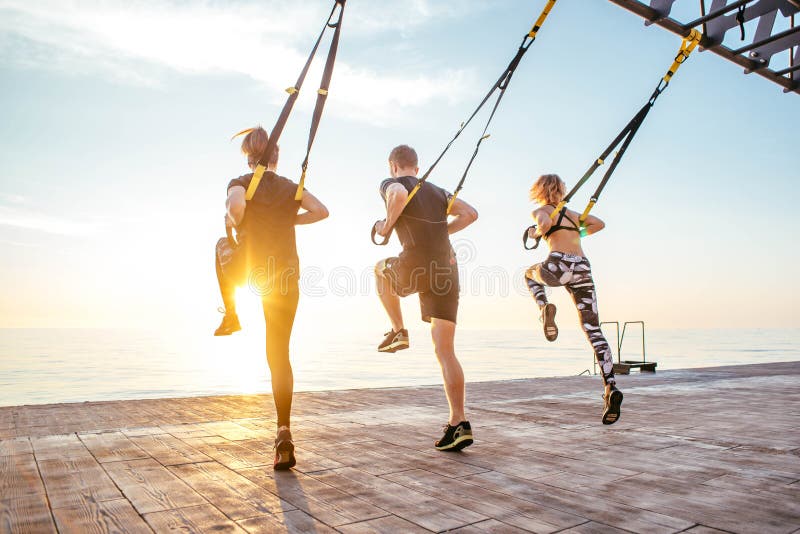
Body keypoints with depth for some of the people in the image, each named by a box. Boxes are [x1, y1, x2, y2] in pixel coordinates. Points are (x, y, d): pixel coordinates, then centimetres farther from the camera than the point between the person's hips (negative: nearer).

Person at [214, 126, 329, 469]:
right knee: (279, 355, 4)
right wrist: (289, 220, 11)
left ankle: (231, 316, 37)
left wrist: (235, 224, 1)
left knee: (223, 250, 36)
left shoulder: (240, 183, 3)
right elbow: (321, 211, -2)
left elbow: (235, 206, -20)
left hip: (249, 268, -1)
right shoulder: (291, 188, 12)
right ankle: (283, 432, -5)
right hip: (285, 275, 2)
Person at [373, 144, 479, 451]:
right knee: (445, 351, 3)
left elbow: (400, 195, -15)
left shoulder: (391, 184, 10)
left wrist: (386, 226, -1)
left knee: (381, 269, 32)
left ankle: (398, 331, 21)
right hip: (447, 270, 5)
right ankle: (459, 424, -3)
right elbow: (470, 213, 17)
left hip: (417, 265, -5)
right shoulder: (437, 191, 28)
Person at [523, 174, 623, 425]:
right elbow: (599, 224, 31)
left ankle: (544, 306, 3)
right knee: (593, 331, 3)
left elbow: (546, 223, -13)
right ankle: (611, 388, -12)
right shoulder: (571, 213, 26)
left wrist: (537, 233, 7)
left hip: (559, 265, -4)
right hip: (583, 268, 5)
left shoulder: (540, 211, 9)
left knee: (530, 273, 33)